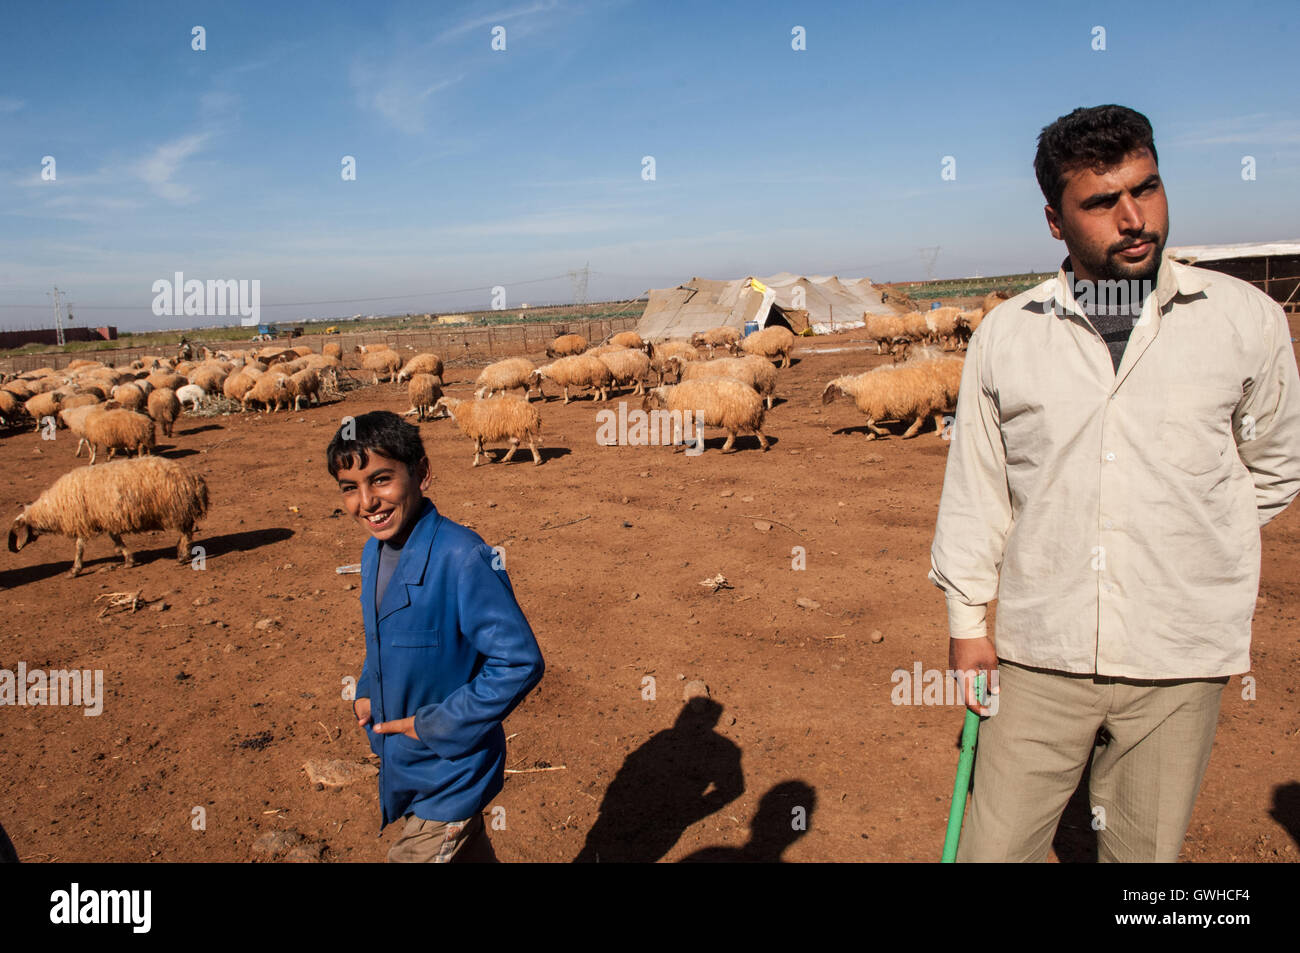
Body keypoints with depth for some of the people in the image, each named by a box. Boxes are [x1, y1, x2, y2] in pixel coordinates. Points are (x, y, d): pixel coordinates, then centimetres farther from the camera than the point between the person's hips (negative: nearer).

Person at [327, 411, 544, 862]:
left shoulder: (463, 558, -29)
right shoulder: (375, 552, -1)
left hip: (448, 771, -7)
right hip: (402, 765, 8)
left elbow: (520, 662, -27)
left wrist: (433, 726, -23)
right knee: (469, 852, 26)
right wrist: (366, 693, 2)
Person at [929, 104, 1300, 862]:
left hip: (1180, 662, 0)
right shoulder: (1004, 335, 1)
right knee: (996, 846, 7)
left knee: (1145, 850, 14)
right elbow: (975, 488, 5)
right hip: (1040, 654, 0)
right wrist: (967, 620, 7)